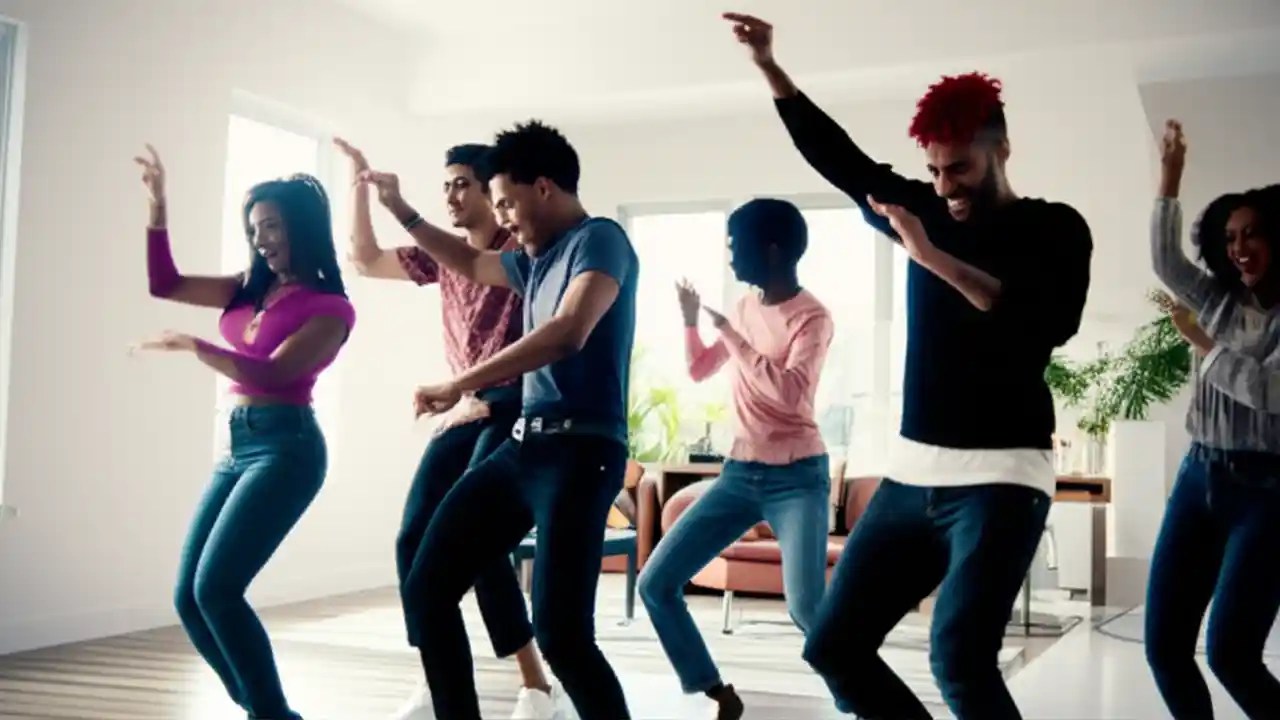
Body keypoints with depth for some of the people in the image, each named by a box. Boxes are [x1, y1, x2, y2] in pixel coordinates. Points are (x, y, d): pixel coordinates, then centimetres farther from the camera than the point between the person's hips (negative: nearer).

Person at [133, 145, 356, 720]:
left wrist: (193, 346, -22)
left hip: (286, 447, -8)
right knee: (189, 598, 5)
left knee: (216, 589, -17)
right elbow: (165, 285, 17)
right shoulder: (249, 289, 13)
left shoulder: (330, 307, -6)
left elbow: (273, 372, -17)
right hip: (239, 446, 8)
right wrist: (158, 210, 8)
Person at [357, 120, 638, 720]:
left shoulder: (599, 239, -7)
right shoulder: (538, 259, 20)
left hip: (580, 451, -9)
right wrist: (401, 211, 37)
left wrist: (458, 386, -22)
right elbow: (471, 265, 41)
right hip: (524, 445, 9)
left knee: (559, 631, -18)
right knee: (428, 588, 8)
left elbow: (569, 333, -24)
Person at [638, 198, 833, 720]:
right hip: (739, 473, 7)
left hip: (797, 477, -7)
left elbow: (791, 394, -27)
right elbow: (699, 371, 21)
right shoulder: (746, 306, 10)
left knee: (806, 607, -23)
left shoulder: (812, 318, -11)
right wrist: (690, 318, 5)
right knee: (655, 584, 0)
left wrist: (730, 333, -22)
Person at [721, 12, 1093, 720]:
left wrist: (933, 257, -22)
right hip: (912, 473, 6)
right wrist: (769, 68, 6)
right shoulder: (928, 213, 12)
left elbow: (1054, 322, -19)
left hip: (1000, 476, -6)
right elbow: (840, 159, 12)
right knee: (832, 646, 4)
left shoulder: (1054, 228, -1)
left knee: (959, 658, -22)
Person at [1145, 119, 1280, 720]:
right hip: (1199, 477, 6)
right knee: (1164, 646, 2)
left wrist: (1200, 342, -7)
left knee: (1230, 654, -13)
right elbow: (1165, 261, 15)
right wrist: (1170, 179, 10)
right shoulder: (1220, 301, 12)